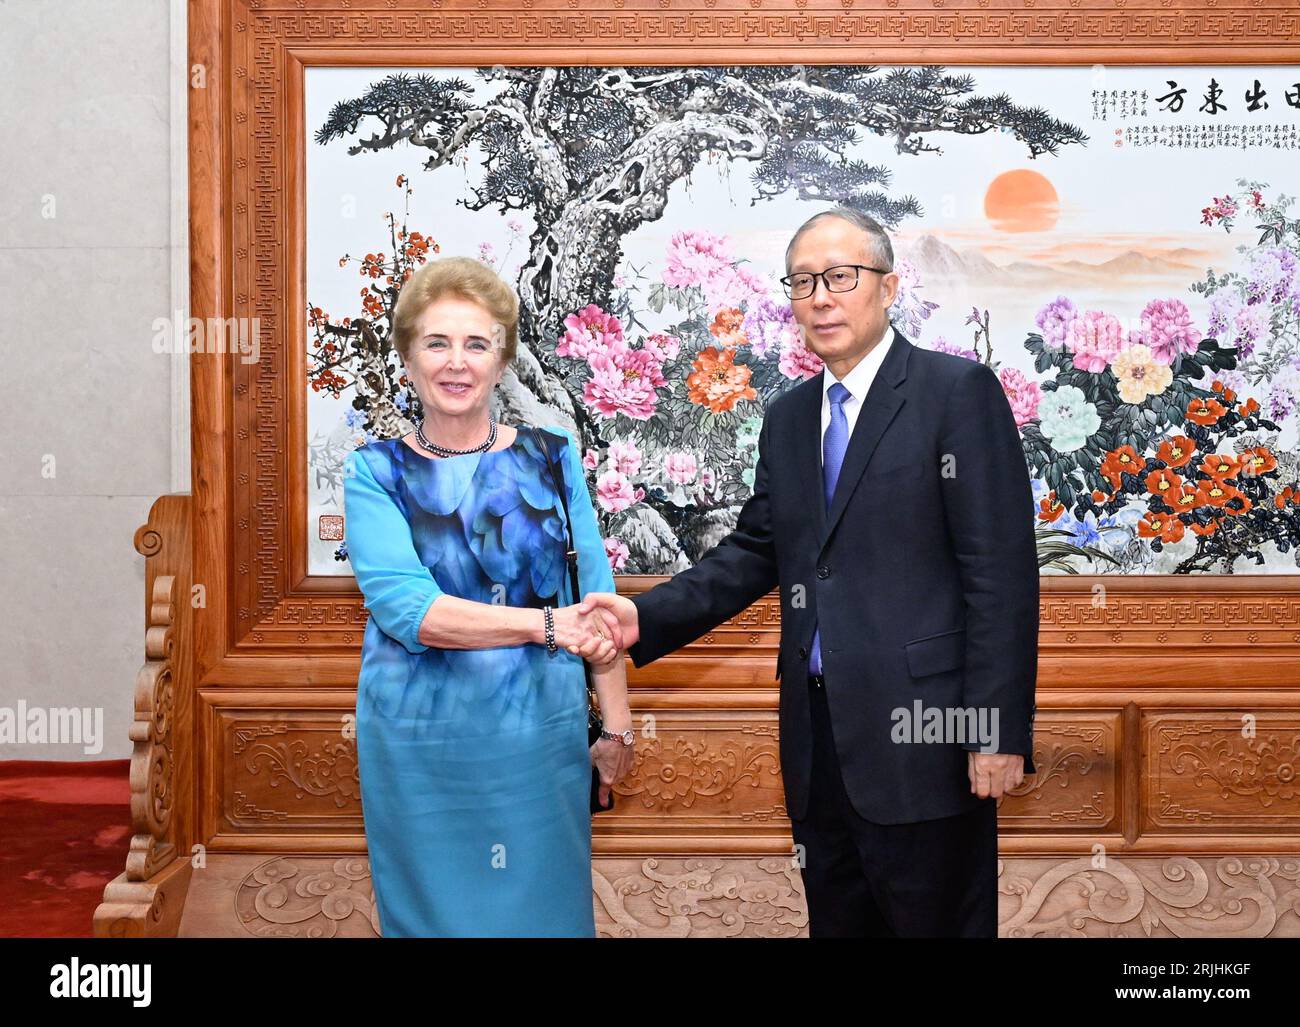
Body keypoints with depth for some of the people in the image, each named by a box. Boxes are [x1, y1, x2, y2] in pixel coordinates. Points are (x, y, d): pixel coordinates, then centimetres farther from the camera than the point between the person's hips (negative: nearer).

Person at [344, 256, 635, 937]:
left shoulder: (552, 457, 1)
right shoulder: (376, 472, -4)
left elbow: (595, 600, 3)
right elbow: (405, 606, -17)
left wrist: (617, 726, 1)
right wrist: (543, 624, -27)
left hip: (540, 729, 1)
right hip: (419, 740, -1)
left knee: (546, 905, 13)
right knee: (434, 911, 13)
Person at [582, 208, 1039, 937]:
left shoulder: (959, 392, -7)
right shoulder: (788, 418, 14)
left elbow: (1000, 571, -11)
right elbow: (755, 552, 13)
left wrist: (1000, 732, -15)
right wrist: (646, 617, -2)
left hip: (923, 731, -6)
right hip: (820, 738, 6)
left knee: (935, 921, 4)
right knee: (837, 920, 15)